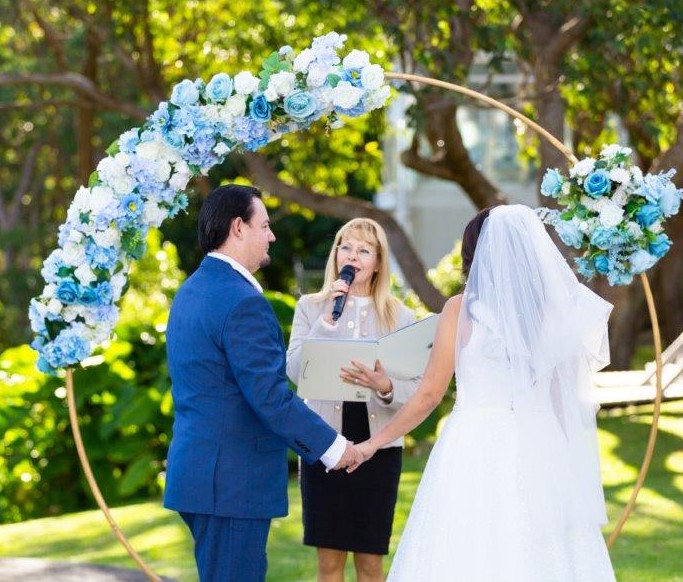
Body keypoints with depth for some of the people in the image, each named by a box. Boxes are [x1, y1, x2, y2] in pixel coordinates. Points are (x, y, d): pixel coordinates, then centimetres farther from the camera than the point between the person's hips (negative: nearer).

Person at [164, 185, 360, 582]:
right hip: (232, 480, -10)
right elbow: (271, 397, -21)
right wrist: (333, 446, -12)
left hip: (198, 470, 10)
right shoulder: (242, 302, -18)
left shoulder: (191, 291, 14)